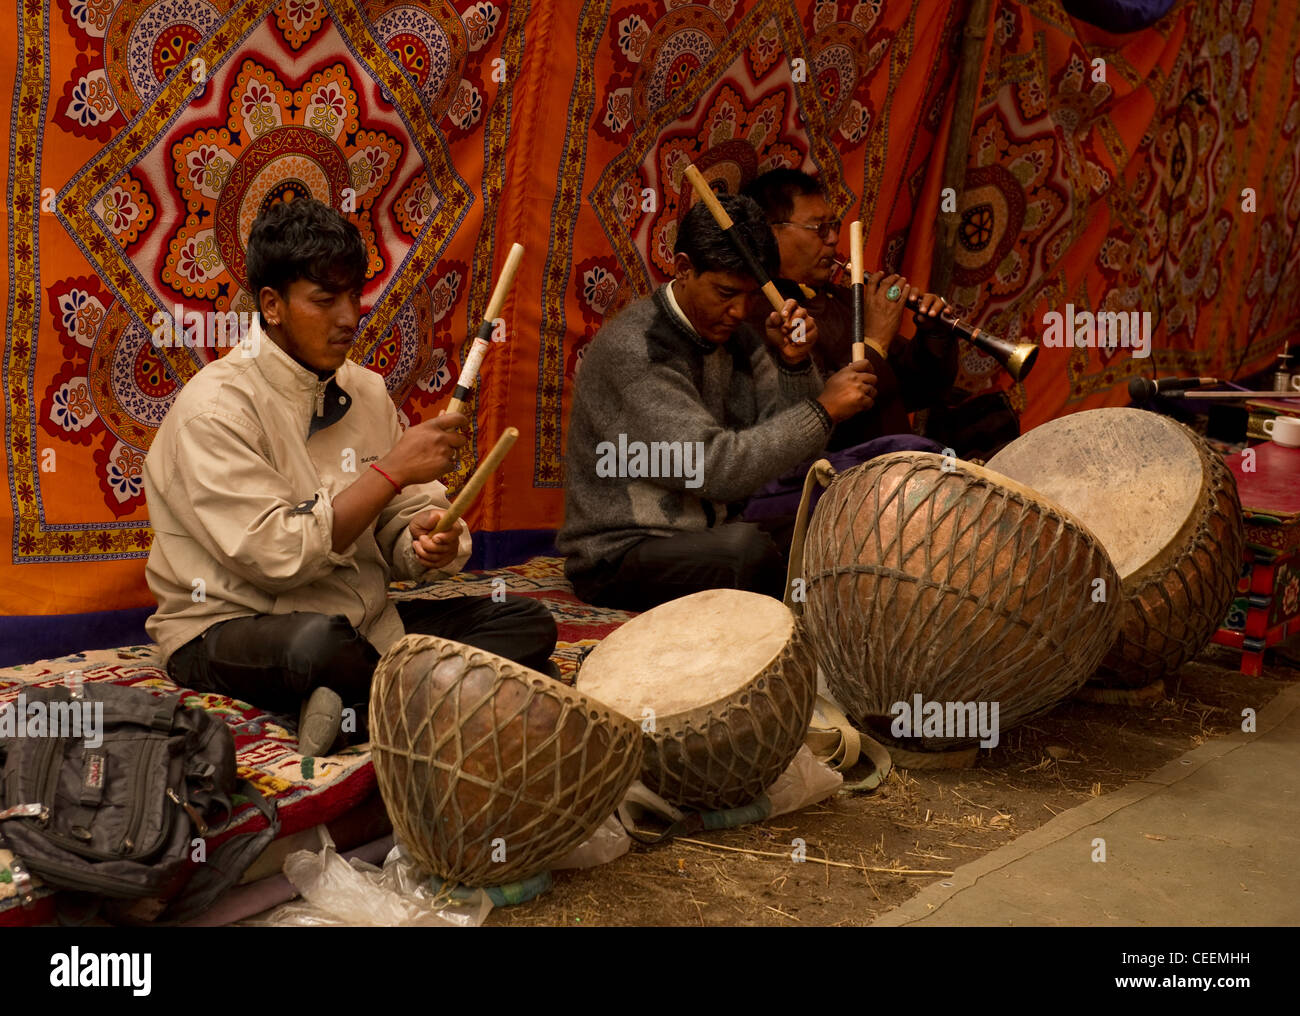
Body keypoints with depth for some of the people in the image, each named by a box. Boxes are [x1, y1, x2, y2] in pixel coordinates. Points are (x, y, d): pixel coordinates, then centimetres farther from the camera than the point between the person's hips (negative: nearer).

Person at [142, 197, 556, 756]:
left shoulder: (364, 390, 8)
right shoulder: (215, 406, -14)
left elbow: (398, 527, 9)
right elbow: (276, 554, -23)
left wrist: (427, 541, -16)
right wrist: (392, 470, -20)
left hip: (362, 619, 7)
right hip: (228, 632, -7)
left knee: (527, 623, -6)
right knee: (318, 640, -41)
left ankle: (355, 700, -21)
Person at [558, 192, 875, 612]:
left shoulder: (735, 334, 6)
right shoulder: (629, 349, -20)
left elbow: (781, 439, 3)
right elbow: (711, 467, -28)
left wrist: (794, 366, -14)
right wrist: (823, 411, -23)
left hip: (710, 535, 8)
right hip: (621, 555, -7)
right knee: (746, 546, -34)